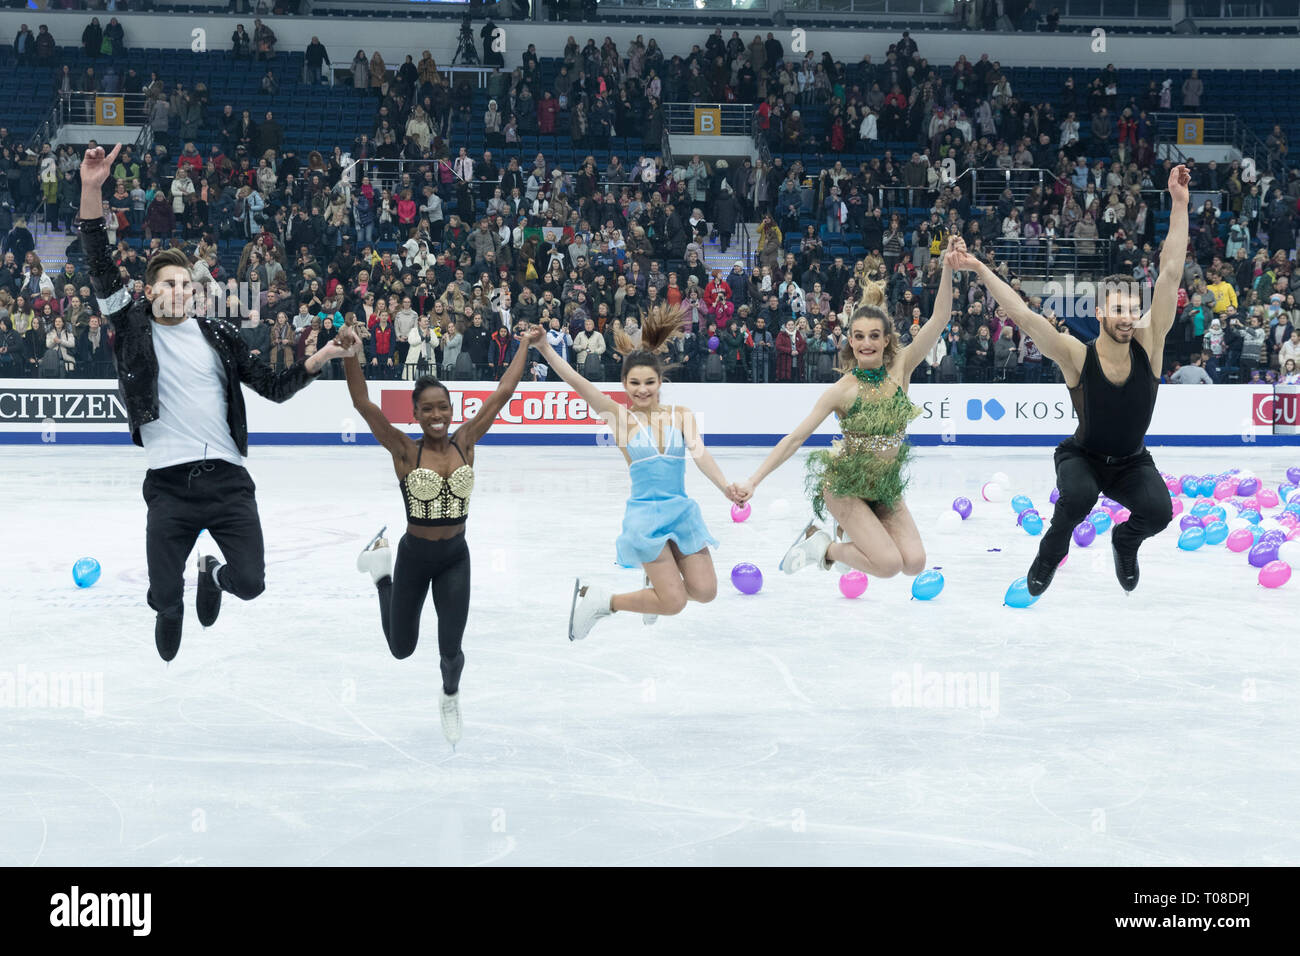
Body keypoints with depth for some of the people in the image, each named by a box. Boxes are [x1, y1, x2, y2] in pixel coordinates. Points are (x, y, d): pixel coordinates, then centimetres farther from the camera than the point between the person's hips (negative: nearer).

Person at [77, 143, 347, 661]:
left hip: (226, 479, 2)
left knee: (250, 582, -7)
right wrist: (91, 189, -22)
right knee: (165, 599, -3)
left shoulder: (219, 336, 10)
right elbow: (102, 270, -9)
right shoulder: (135, 328, 4)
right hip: (169, 483, -2)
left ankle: (213, 574, 32)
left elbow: (273, 388, 13)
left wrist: (318, 360, -4)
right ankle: (167, 665, 35)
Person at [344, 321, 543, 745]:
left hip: (455, 558, 1)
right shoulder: (405, 451, -14)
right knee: (402, 648, 16)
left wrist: (525, 345, -2)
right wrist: (351, 357, -37)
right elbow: (364, 405, -24)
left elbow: (502, 394, -3)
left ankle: (451, 697, 35)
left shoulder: (465, 441, -5)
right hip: (414, 555, -1)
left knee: (451, 648, -1)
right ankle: (382, 568, 43)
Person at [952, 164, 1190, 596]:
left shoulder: (1149, 345, -18)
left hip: (1133, 462, 2)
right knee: (1078, 497, -34)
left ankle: (1125, 542, 12)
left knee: (1158, 511, -26)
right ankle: (1051, 551, 0)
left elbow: (1170, 274, -23)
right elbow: (1022, 314, -30)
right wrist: (980, 270, -38)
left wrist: (1179, 203, -28)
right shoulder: (1077, 357, -23)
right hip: (1082, 457, -2)